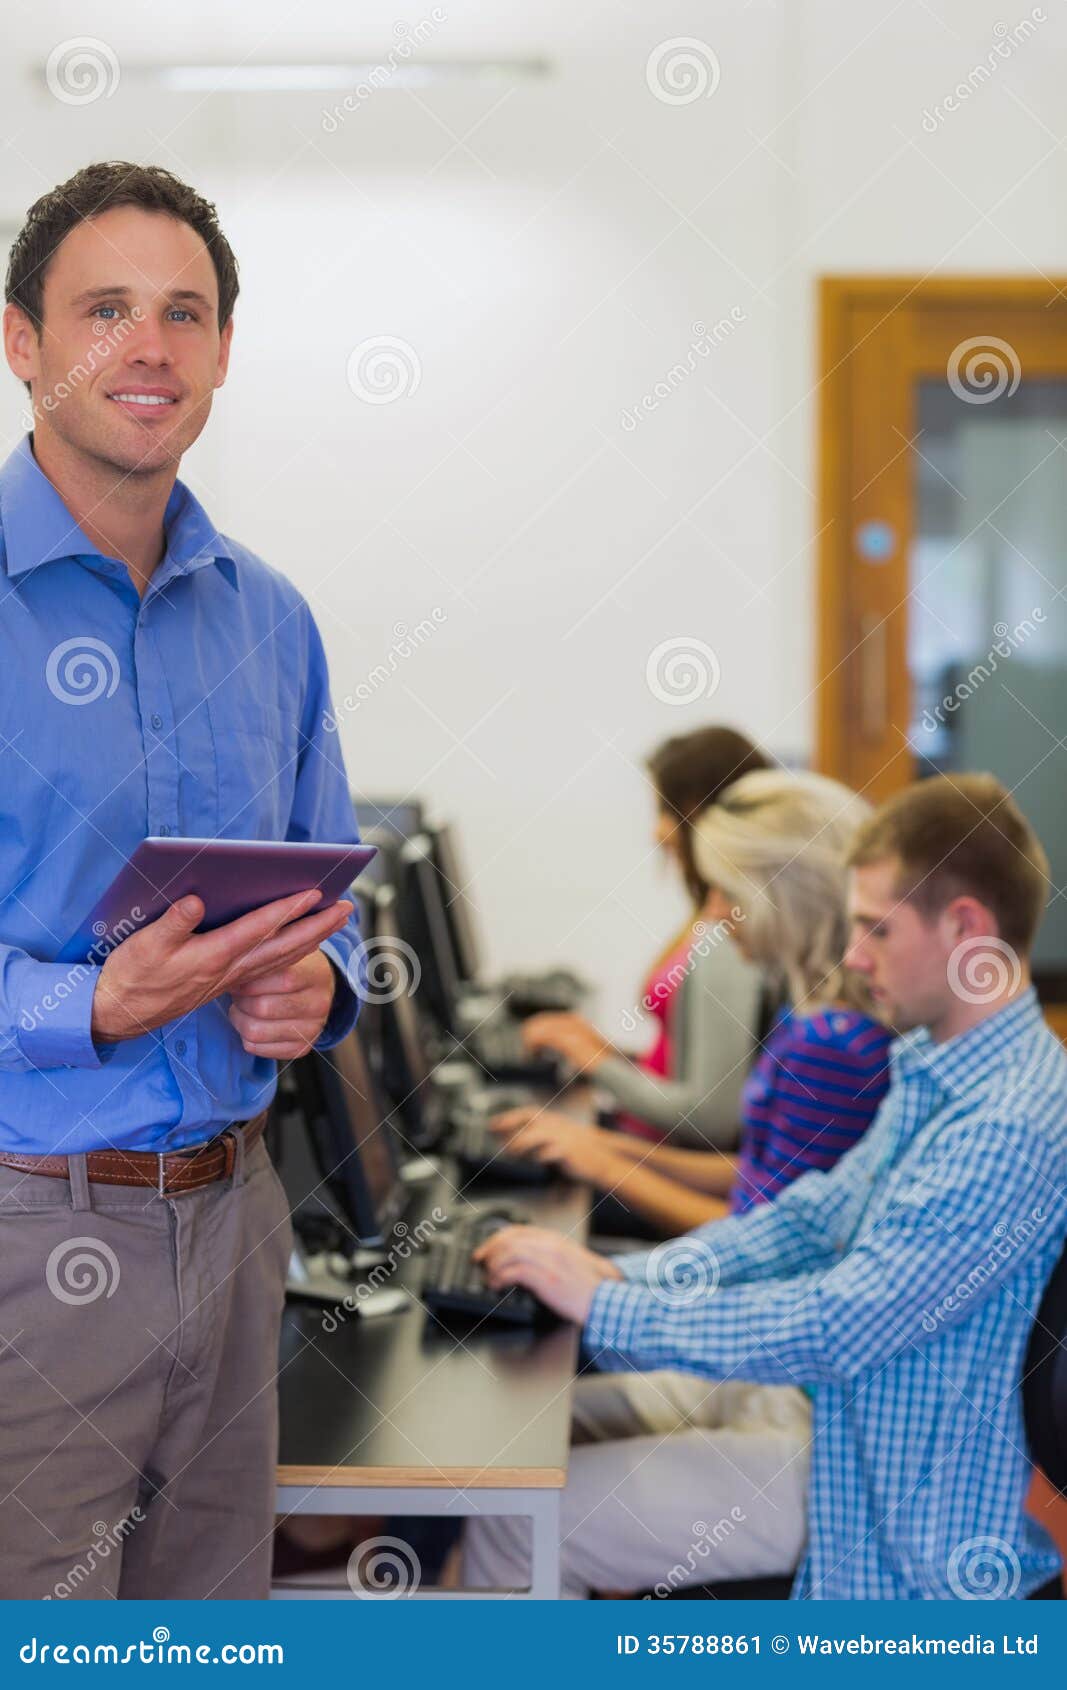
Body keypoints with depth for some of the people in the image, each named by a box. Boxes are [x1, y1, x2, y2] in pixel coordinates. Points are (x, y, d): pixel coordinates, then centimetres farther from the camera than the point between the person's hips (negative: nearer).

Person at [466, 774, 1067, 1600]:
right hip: (840, 1412, 9)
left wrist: (603, 1305, -22)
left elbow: (838, 1326, -30)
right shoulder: (932, 1068, 5)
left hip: (895, 1498, -9)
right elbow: (818, 1214, 10)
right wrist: (628, 1274, -4)